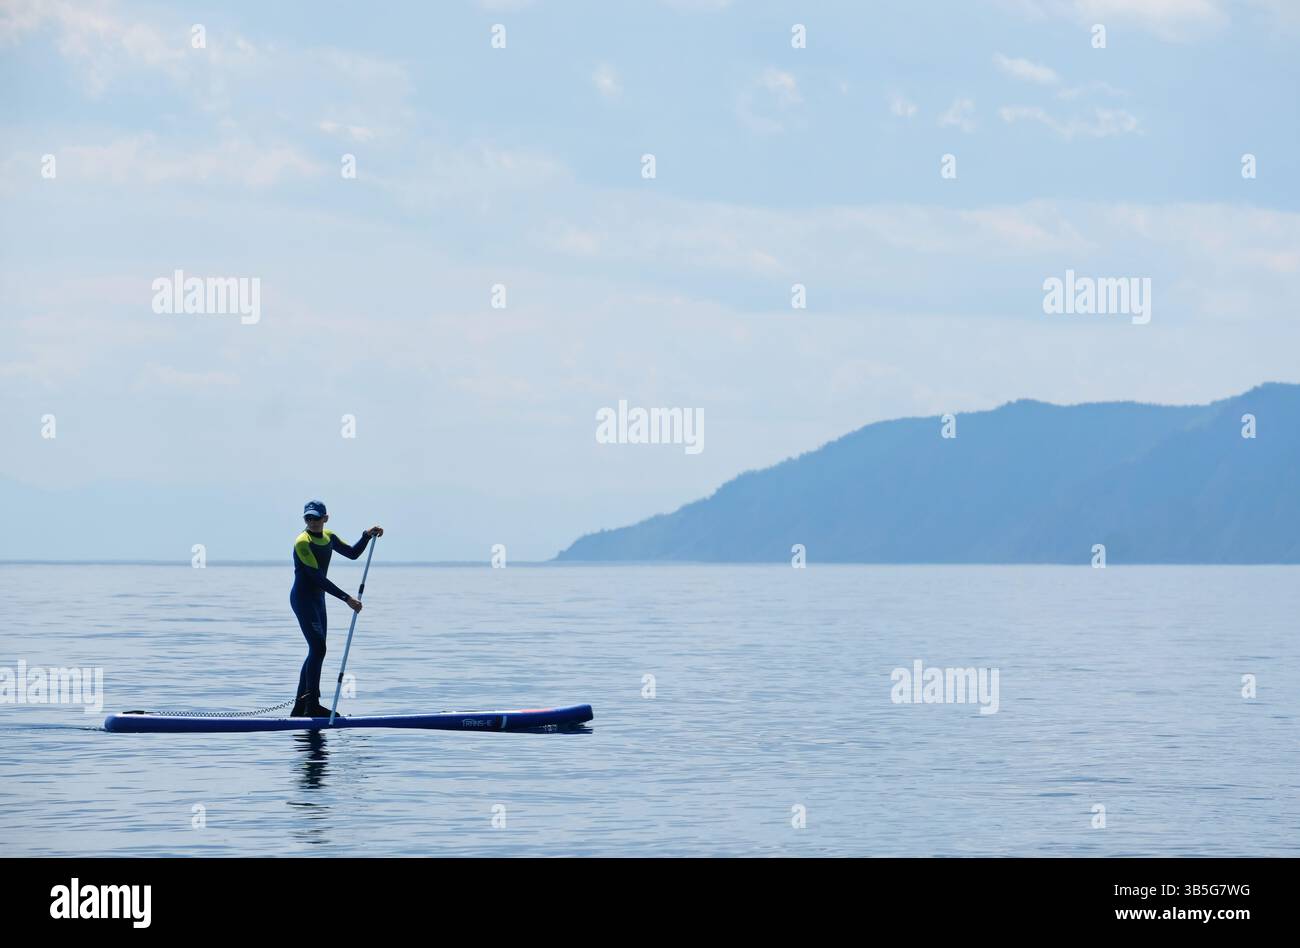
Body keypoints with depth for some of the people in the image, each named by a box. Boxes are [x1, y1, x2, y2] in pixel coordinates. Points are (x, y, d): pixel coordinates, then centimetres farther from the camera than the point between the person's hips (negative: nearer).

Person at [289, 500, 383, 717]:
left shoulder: (329, 537, 8)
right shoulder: (303, 542, -18)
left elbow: (352, 553, 21)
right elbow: (317, 577, -23)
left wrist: (367, 536, 3)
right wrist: (346, 598, -25)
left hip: (317, 598, 9)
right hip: (302, 598, -9)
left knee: (316, 652, 10)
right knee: (318, 648, -17)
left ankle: (300, 707, 15)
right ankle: (313, 706, -19)